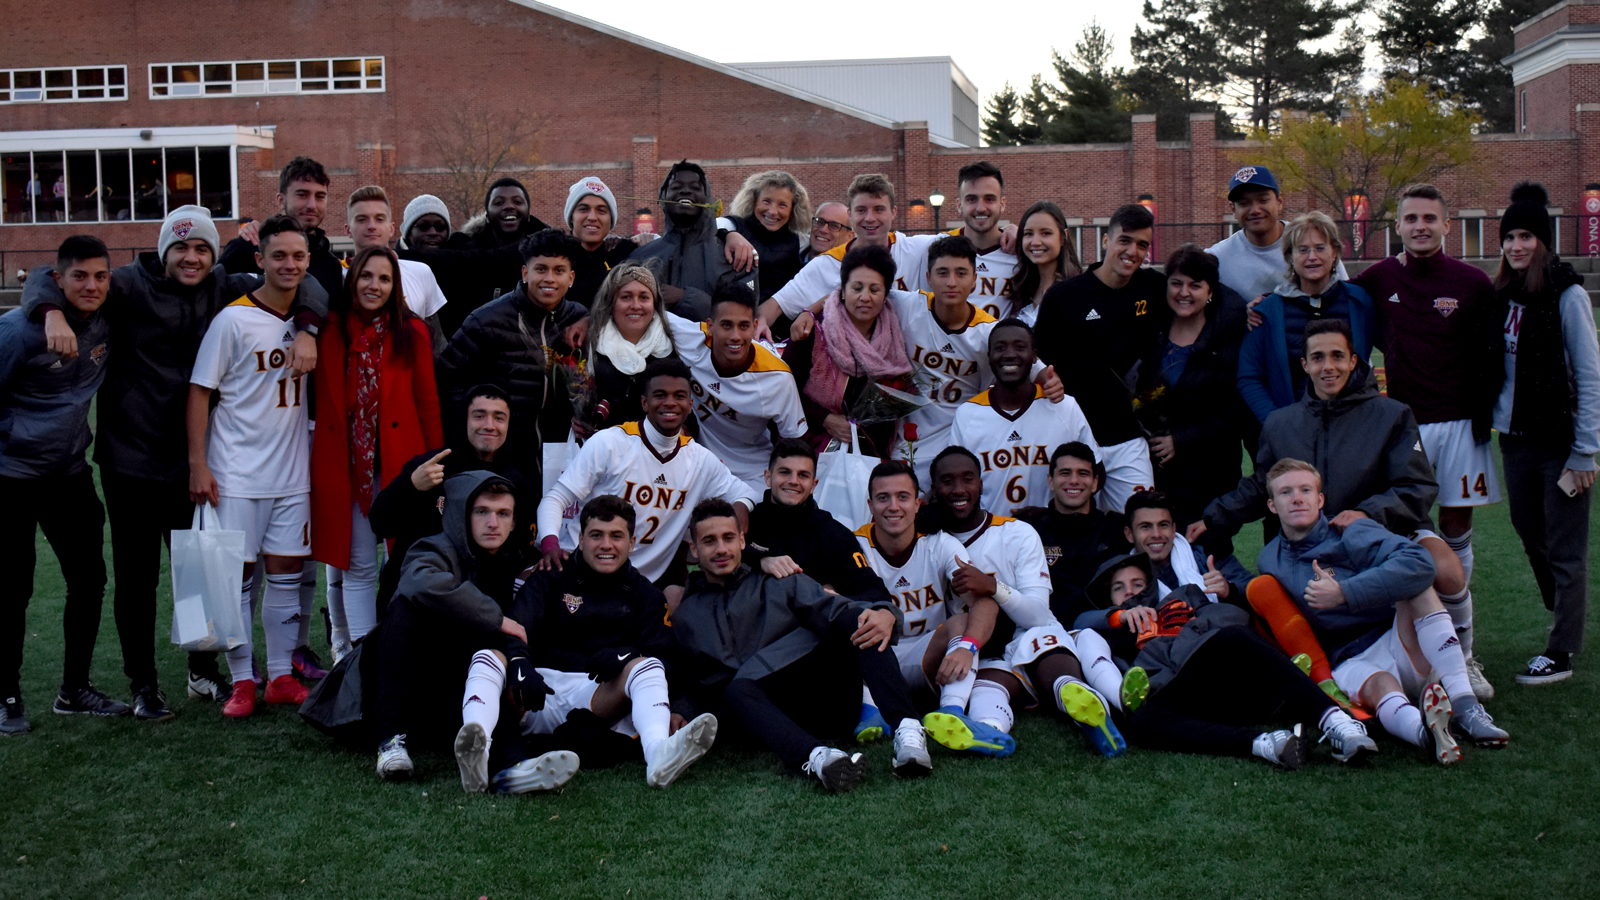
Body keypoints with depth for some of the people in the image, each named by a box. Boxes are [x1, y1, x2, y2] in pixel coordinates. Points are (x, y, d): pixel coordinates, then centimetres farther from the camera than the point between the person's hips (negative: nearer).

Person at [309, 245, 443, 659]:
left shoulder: (411, 332, 5)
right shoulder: (329, 328, 4)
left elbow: (428, 401, 4)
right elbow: (318, 399, 8)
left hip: (399, 462, 1)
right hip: (343, 462, 0)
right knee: (357, 565, -1)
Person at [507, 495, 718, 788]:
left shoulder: (645, 594, 21)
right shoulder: (550, 579, 18)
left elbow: (660, 657, 6)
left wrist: (622, 656, -17)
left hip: (600, 694, 0)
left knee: (645, 665, -28)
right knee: (487, 656, -26)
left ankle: (658, 753, -57)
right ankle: (477, 750, -55)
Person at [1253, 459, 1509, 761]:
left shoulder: (1351, 534, -3)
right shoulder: (1269, 561, 12)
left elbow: (1419, 563, -22)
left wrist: (1344, 592, -28)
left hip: (1401, 645, 0)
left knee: (1414, 584, -30)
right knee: (1378, 684, -38)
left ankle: (1464, 705, -42)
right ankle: (1422, 729, -75)